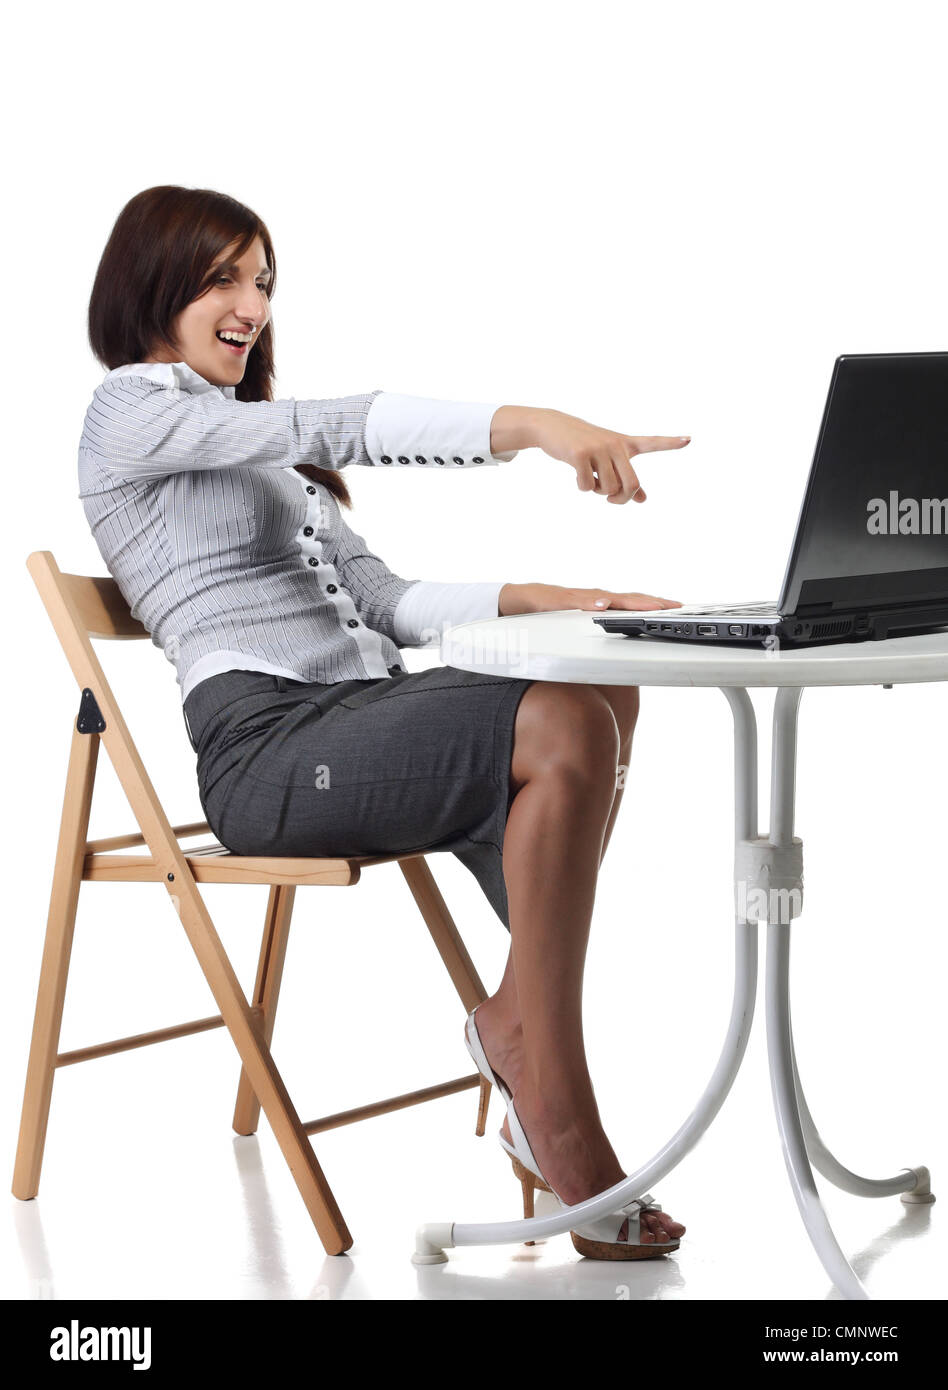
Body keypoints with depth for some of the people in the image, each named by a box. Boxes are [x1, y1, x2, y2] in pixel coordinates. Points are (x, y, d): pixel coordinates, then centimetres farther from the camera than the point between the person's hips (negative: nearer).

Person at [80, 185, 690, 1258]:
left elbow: (379, 601, 19)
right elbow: (335, 427, -14)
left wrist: (544, 598, 2)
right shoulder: (131, 410, 2)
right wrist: (525, 425, -26)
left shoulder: (265, 453, 30)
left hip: (360, 716, 8)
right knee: (566, 734, -27)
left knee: (602, 696, -15)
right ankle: (555, 1119, -23)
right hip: (265, 740, -8)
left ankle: (520, 1018, -14)